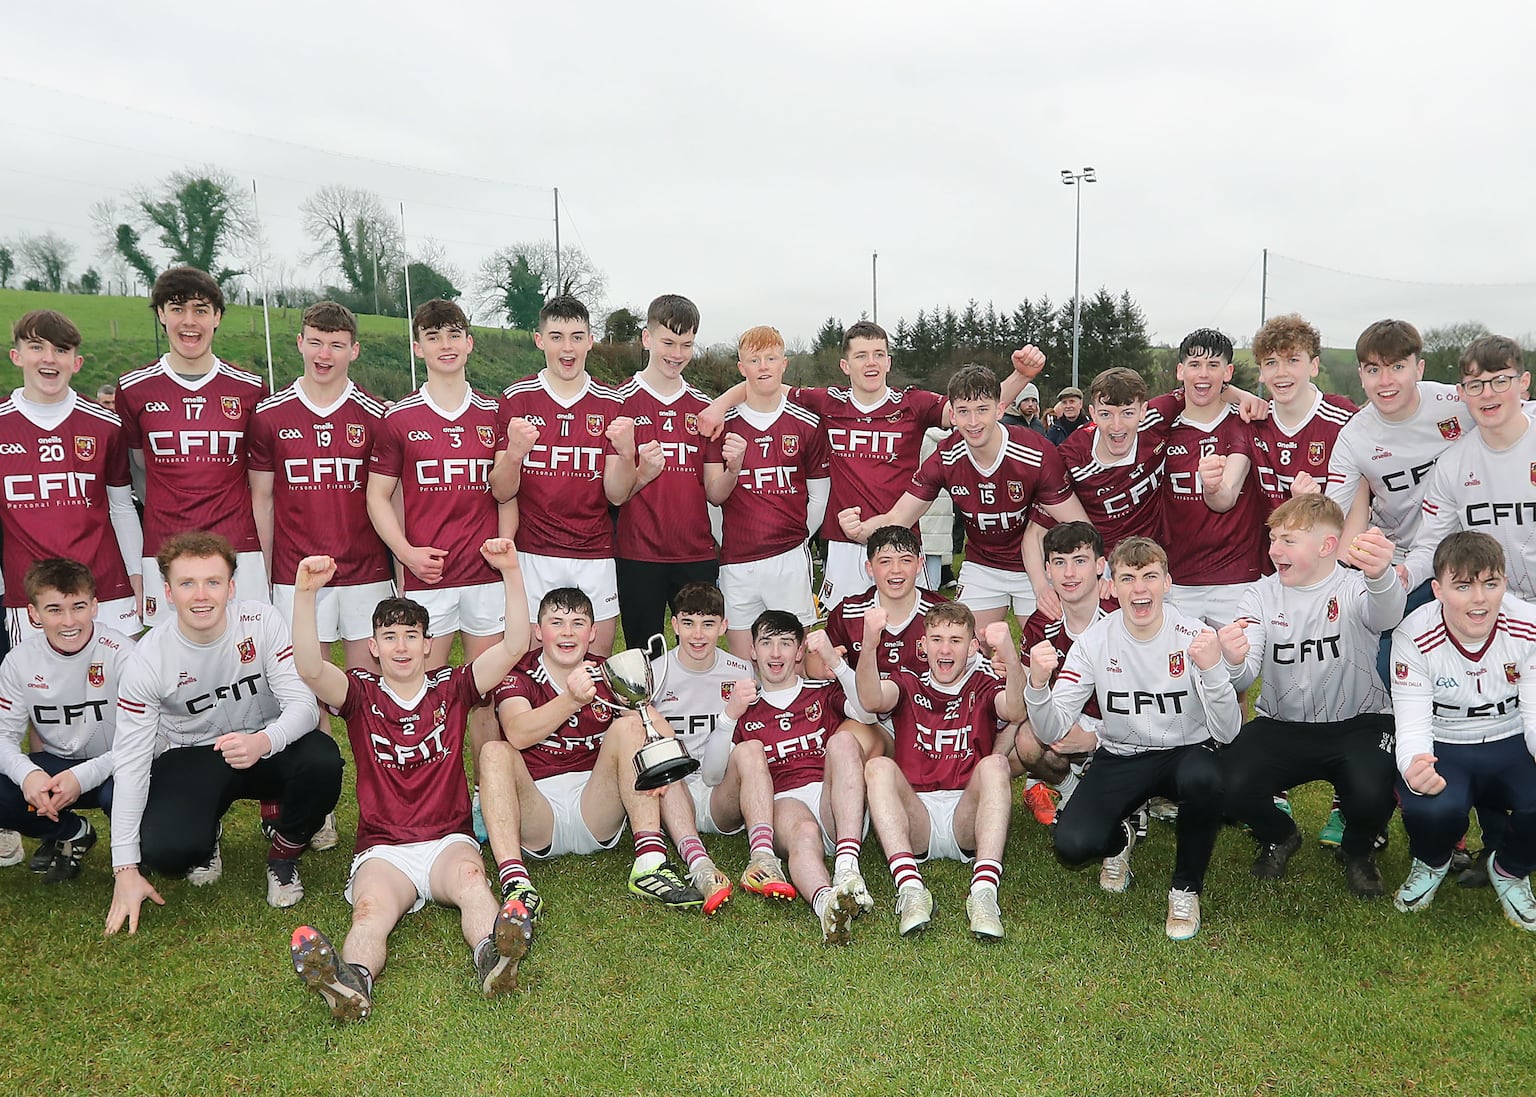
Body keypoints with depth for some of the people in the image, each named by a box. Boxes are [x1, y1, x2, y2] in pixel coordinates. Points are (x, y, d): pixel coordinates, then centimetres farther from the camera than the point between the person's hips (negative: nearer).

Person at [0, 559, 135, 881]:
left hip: (112, 768, -4)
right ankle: (71, 833, 7)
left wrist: (84, 776, -33)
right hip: (54, 767, 4)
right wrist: (27, 773, -28)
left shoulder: (121, 654, -18)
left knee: (119, 794, -37)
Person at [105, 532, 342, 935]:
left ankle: (283, 855, -1)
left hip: (267, 749, 0)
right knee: (165, 849, -28)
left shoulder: (261, 623, -17)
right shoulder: (149, 660, -17)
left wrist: (263, 742, -45)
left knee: (322, 759, -33)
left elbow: (304, 704, -20)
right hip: (191, 759, 0)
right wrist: (125, 871, -19)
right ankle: (205, 840, 14)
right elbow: (129, 764, -16)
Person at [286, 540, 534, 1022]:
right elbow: (310, 668, -13)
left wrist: (511, 573, -15)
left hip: (449, 840, 1)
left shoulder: (451, 688, 10)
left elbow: (515, 646, -3)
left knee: (470, 878, -35)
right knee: (372, 909, -33)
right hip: (382, 849, -1)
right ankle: (351, 982, -62)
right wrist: (305, 595, -27)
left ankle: (491, 955, -62)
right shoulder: (361, 693, 8)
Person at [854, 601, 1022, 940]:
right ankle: (909, 885, -40)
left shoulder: (984, 688, 11)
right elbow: (871, 701, -13)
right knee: (878, 767, -24)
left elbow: (1016, 711, -15)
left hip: (968, 820, 0)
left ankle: (984, 889, -40)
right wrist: (869, 645, -33)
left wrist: (1009, 653, -34)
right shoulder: (908, 686, 12)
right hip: (915, 819, 1)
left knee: (994, 764, -26)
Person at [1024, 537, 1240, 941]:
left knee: (1202, 779, -38)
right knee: (1072, 844, -24)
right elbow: (1051, 732, -13)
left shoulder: (1193, 637, -13)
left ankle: (1186, 889, -8)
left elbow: (1227, 733, -21)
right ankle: (1118, 840, 17)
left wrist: (1213, 669, -38)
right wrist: (1037, 681, -33)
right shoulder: (1095, 641, -9)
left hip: (1184, 752, -1)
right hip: (1120, 758, 1)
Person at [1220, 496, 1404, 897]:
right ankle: (1278, 836, 15)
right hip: (1281, 725, 2)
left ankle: (1357, 850, 9)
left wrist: (1380, 576, -61)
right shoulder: (1262, 596, 0)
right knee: (1230, 786, -22)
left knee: (1372, 794, -31)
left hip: (1357, 724, -2)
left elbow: (1387, 615, -36)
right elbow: (1245, 677, -12)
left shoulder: (1354, 587, -9)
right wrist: (1232, 664, -39)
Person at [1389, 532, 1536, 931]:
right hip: (1443, 748, -2)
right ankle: (1431, 864, 7)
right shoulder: (1414, 636, -18)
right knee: (1432, 808, -35)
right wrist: (1413, 770, -45)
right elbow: (1413, 726, -20)